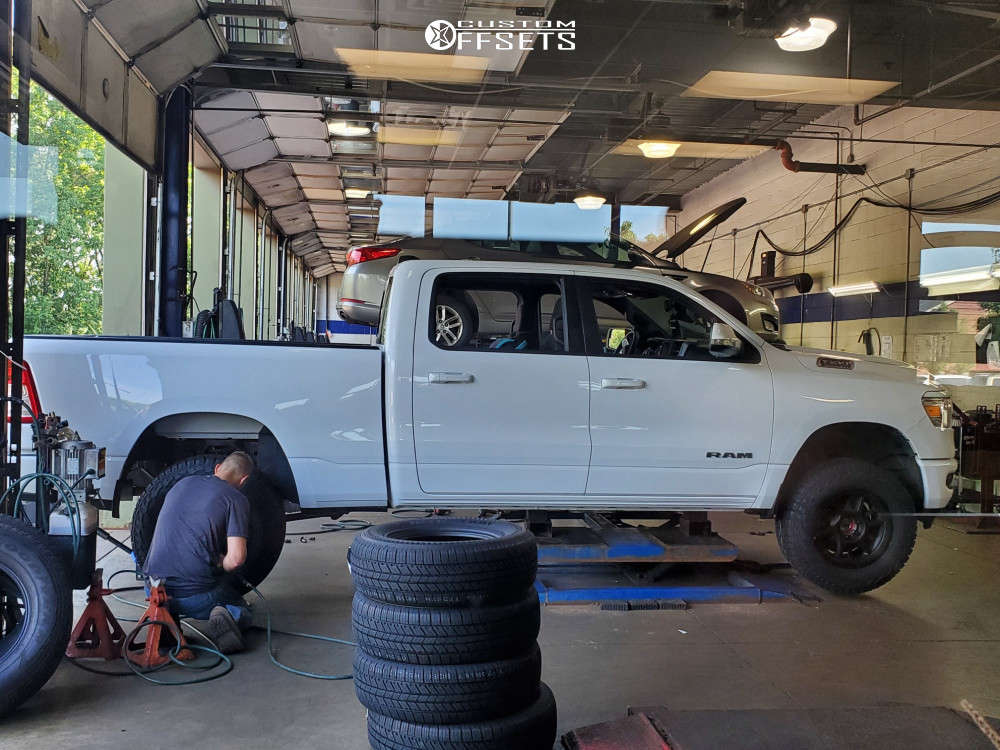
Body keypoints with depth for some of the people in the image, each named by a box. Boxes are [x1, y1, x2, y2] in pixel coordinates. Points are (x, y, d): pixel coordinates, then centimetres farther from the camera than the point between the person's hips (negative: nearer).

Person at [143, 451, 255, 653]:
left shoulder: (181, 484, 13)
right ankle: (225, 616, -12)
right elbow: (236, 558, -16)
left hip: (156, 589, 5)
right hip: (198, 595, -5)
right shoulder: (236, 499, -6)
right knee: (242, 614, 22)